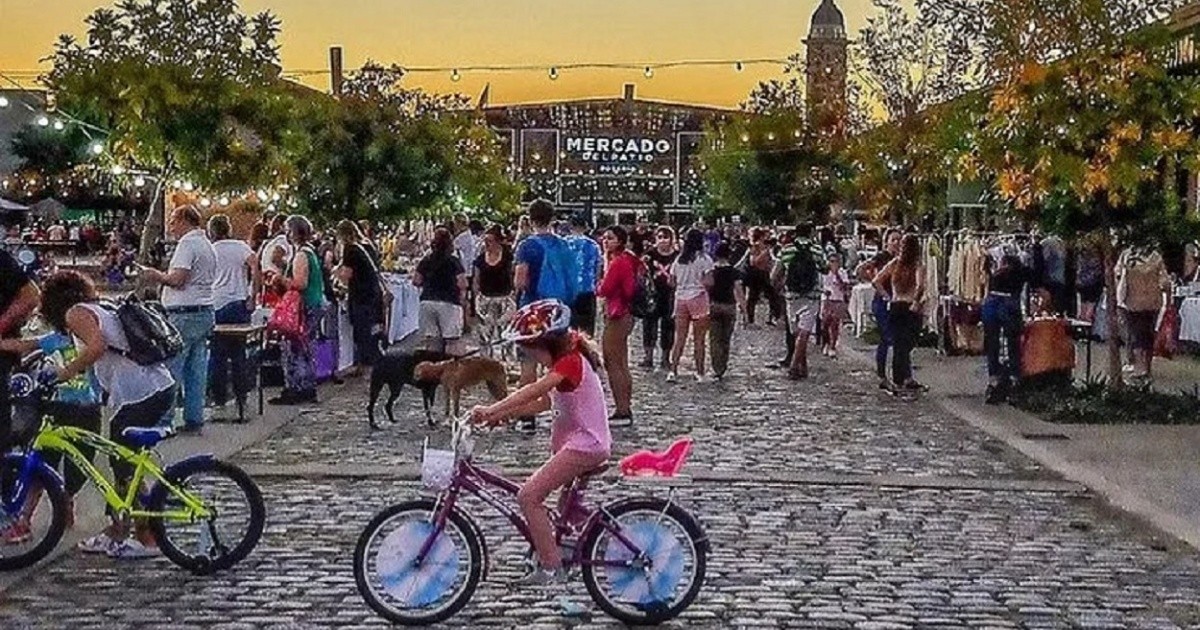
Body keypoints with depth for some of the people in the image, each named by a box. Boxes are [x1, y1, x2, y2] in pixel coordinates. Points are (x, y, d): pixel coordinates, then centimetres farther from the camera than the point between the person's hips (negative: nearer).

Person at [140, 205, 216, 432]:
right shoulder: (208, 245, 18)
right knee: (197, 369, 9)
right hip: (206, 311, 9)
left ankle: (163, 419, -5)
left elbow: (178, 279, -19)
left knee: (170, 367, -5)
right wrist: (163, 276, 20)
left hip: (185, 314, -9)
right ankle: (194, 419, 11)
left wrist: (157, 276, -2)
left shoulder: (187, 243, -11)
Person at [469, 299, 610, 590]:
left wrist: (492, 410, -34)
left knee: (528, 497, -14)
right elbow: (544, 402, 16)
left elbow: (533, 391, -29)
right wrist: (505, 413, 4)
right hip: (581, 440, 11)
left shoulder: (570, 362, -16)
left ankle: (551, 567, -10)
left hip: (584, 443, -11)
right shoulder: (566, 362, 16)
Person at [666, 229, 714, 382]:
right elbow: (709, 282, -15)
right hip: (698, 298, -4)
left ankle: (673, 370, -1)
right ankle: (699, 372, 7)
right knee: (699, 339, 3)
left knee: (679, 338, 7)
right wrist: (699, 282, 6)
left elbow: (672, 282, 7)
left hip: (681, 298, 4)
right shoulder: (704, 259, -7)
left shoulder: (678, 259, 6)